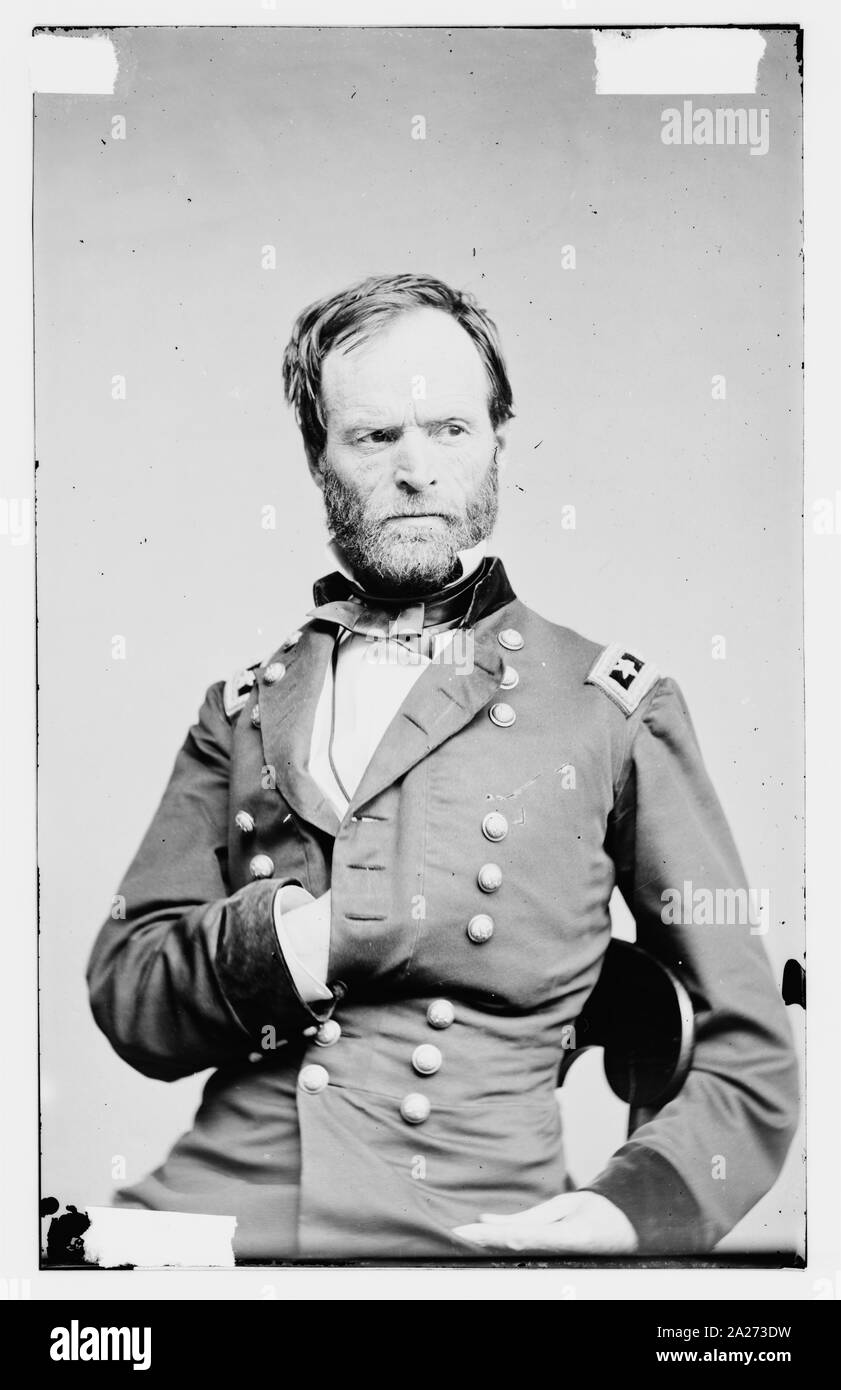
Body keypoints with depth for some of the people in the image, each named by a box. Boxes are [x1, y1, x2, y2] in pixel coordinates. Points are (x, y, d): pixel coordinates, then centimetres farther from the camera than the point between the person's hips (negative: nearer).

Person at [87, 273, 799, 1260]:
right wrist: (268, 941, -13)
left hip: (470, 1223, 0)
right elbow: (124, 999, 8)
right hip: (216, 1198, 1)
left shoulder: (615, 705, 3)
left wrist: (640, 1205, -13)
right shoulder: (242, 708, 12)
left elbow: (750, 1049, 6)